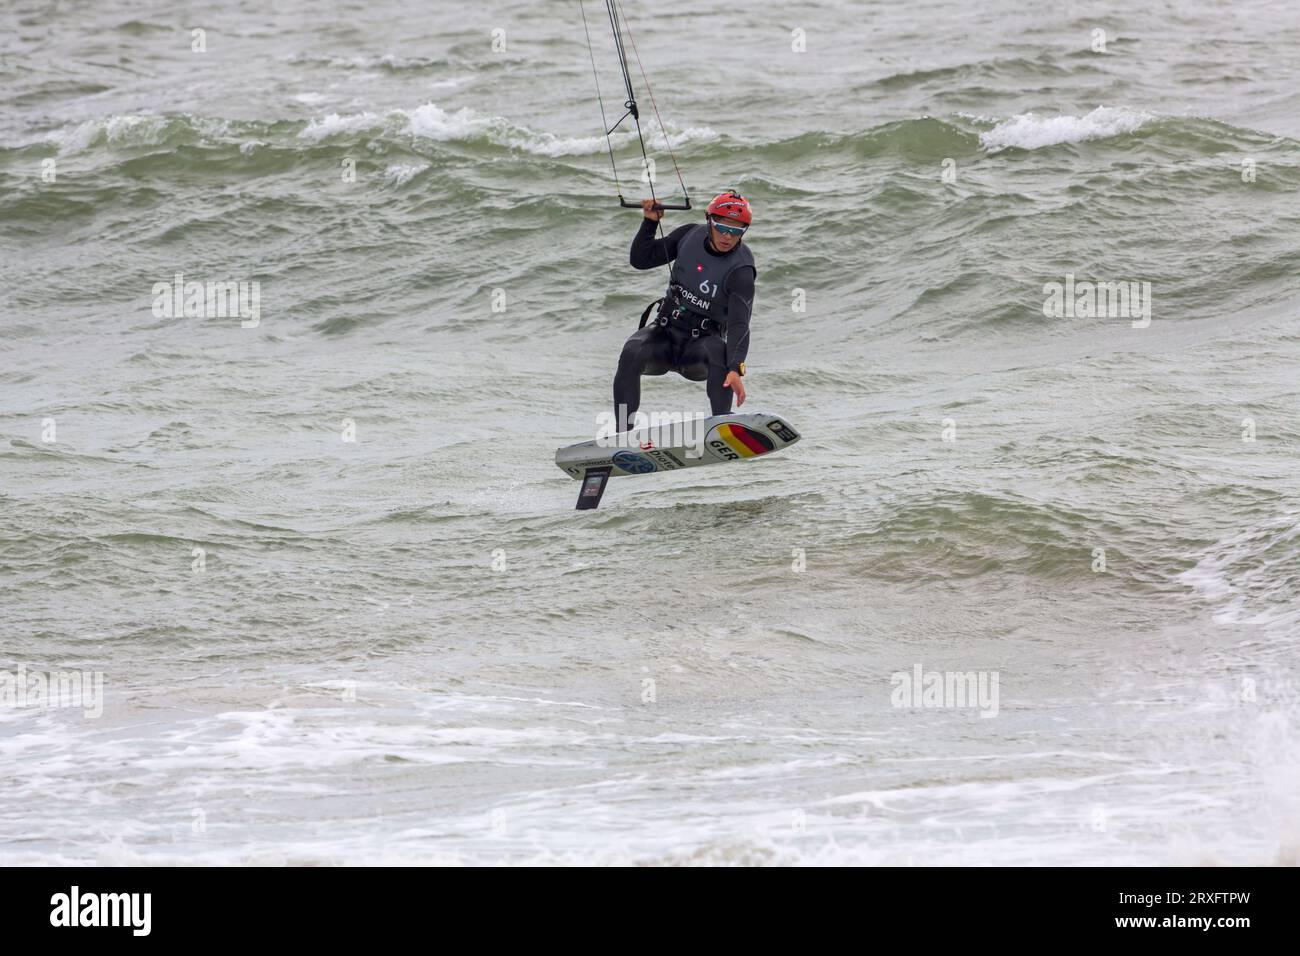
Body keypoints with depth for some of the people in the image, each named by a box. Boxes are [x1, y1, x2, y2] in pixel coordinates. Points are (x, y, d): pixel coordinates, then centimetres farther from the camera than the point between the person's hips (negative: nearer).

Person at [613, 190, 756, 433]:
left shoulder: (740, 271, -18)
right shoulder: (691, 235, -4)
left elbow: (739, 325, -30)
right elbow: (641, 259, 6)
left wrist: (736, 369, -45)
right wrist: (650, 221, -9)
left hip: (699, 343, -3)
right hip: (664, 332, 3)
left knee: (718, 349, -37)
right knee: (632, 353, -28)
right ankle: (622, 433, -28)